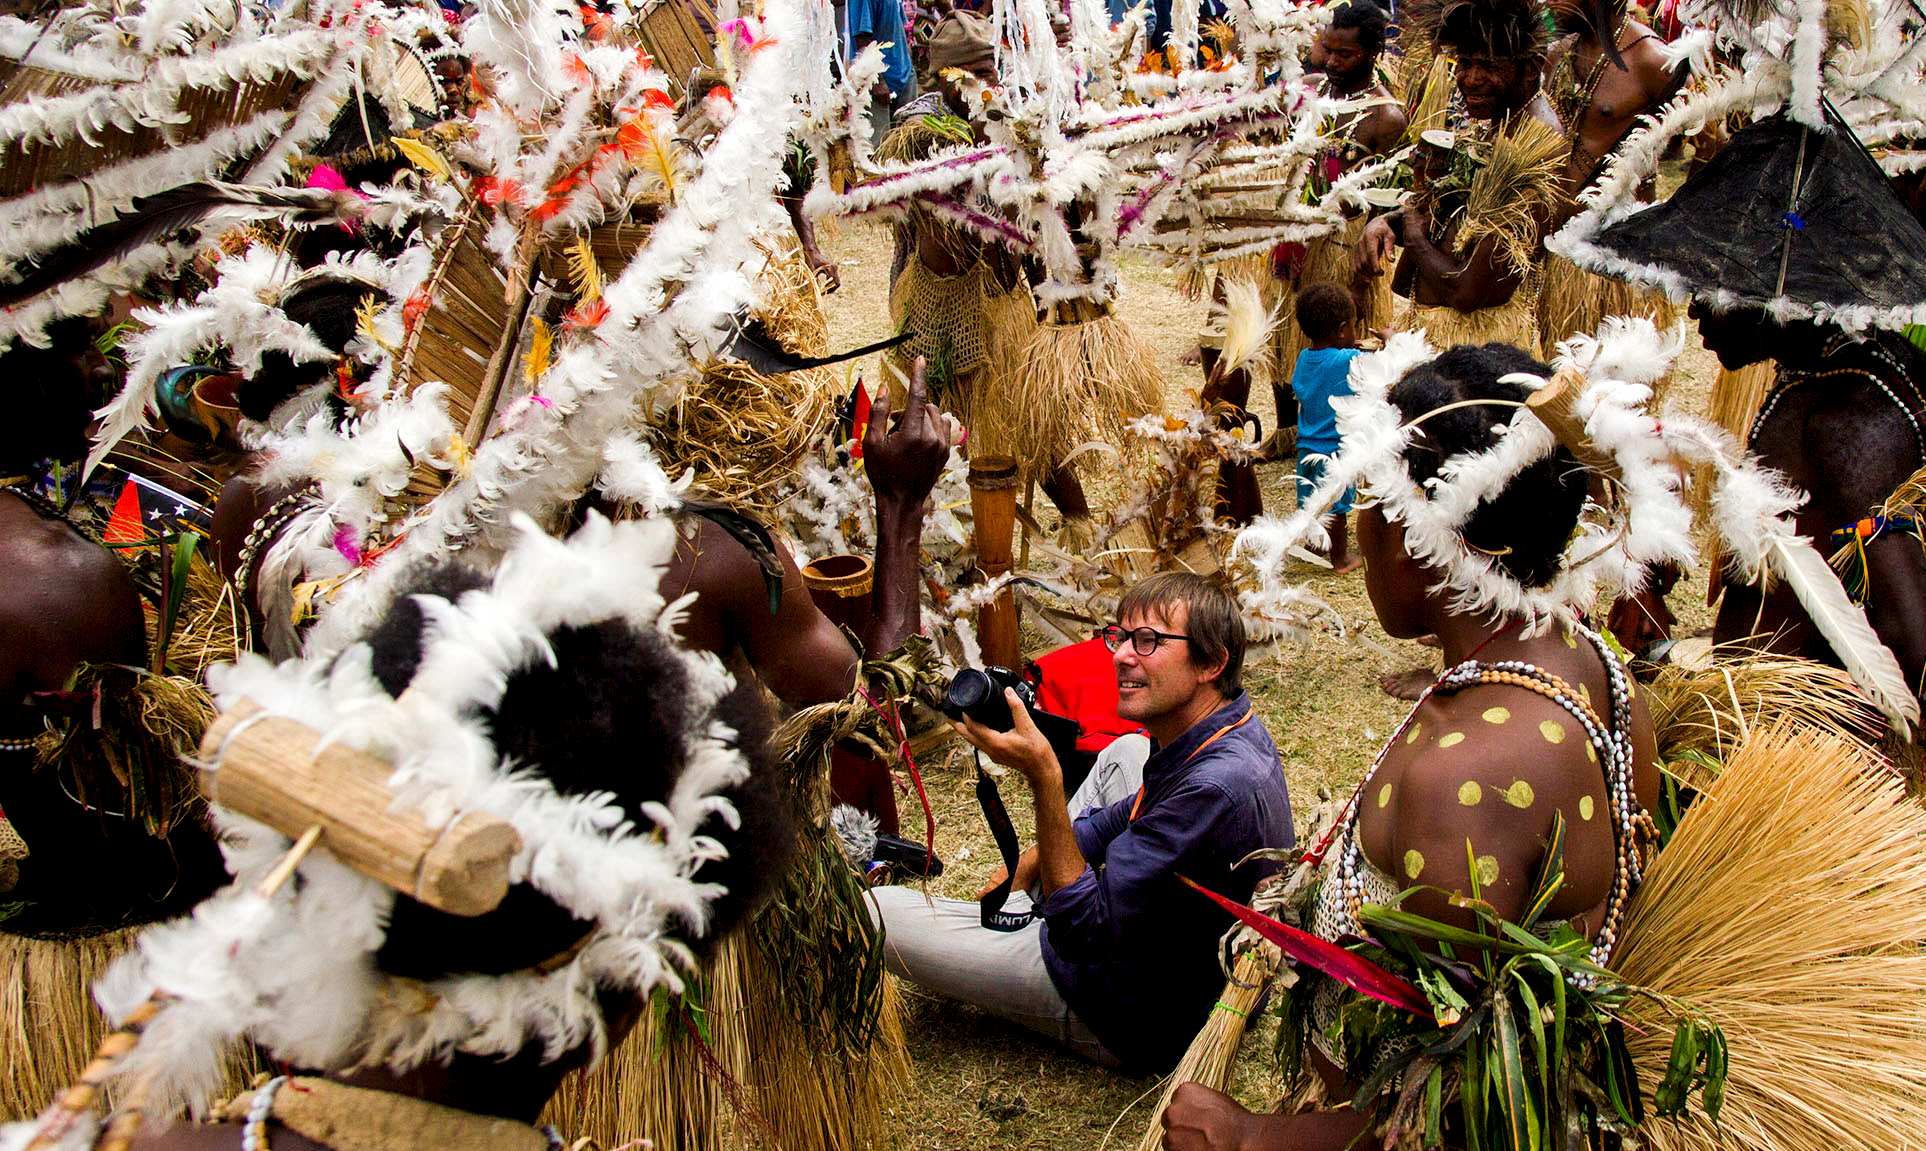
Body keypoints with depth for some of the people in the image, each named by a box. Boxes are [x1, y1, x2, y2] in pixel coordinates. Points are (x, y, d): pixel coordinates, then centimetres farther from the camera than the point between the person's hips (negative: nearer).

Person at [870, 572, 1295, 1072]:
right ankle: (1028, 904, 24)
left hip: (1146, 1016, -9)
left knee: (874, 910, -10)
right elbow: (1144, 809, 14)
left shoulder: (1221, 787, -35)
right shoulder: (1231, 723, -5)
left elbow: (1082, 931, -31)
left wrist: (1043, 775, -35)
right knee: (1126, 751, 25)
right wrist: (1040, 854, 8)